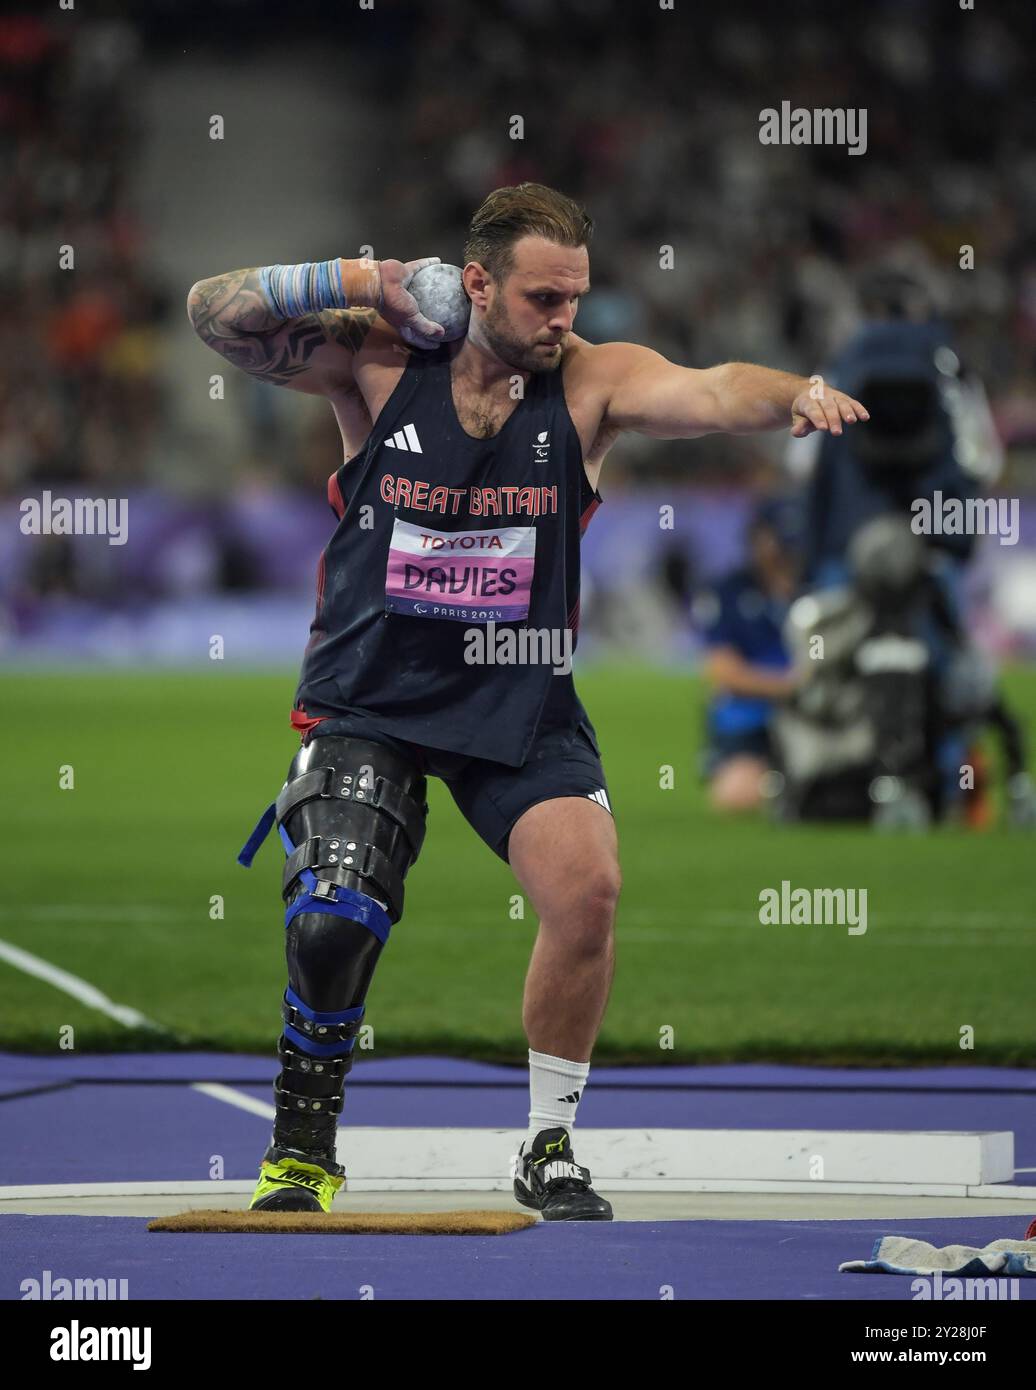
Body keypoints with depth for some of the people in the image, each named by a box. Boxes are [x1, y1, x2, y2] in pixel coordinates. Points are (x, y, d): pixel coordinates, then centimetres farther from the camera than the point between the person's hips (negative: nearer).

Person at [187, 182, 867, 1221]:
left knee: (587, 888, -19)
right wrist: (362, 281, -20)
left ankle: (549, 1151, 1)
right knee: (333, 921, -17)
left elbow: (709, 392, -26)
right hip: (370, 695, -1)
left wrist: (794, 394, -48)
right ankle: (300, 1150, 9)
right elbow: (216, 316, -9)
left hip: (519, 701, 1)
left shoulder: (590, 380, -8)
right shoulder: (380, 360, -7)